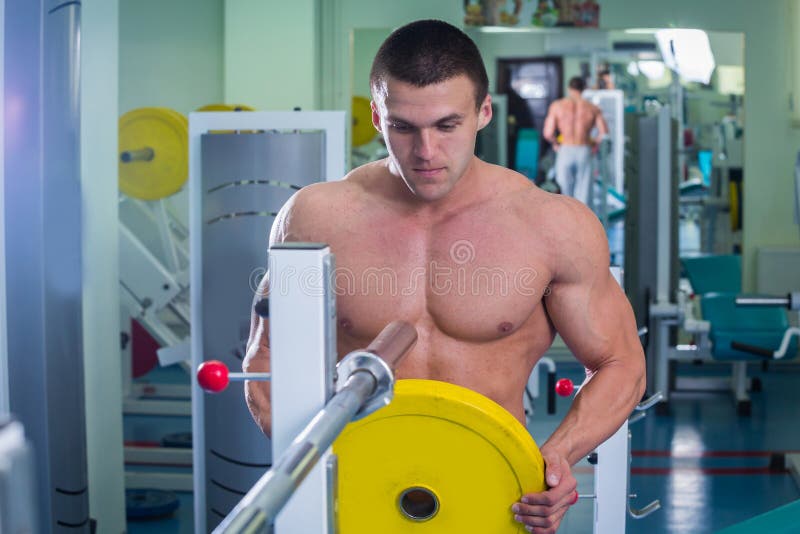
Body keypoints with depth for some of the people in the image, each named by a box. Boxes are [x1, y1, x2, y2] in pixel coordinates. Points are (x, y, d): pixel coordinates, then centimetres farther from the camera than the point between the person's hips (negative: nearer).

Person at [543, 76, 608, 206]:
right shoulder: (592, 108, 3)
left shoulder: (557, 106, 0)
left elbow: (548, 133, -6)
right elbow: (604, 133, -1)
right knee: (582, 195, 3)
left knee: (567, 191, 14)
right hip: (584, 152, 0)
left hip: (565, 151, 0)